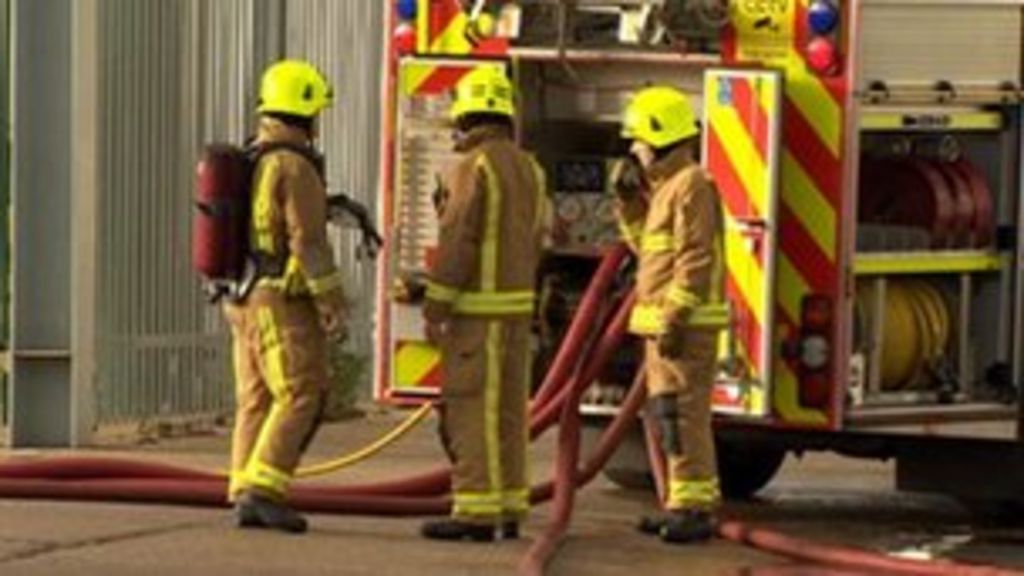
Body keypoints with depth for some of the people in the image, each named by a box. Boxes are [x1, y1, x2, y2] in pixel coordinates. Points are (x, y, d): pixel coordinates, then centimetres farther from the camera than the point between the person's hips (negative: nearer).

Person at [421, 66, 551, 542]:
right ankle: (509, 508, 13)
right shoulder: (527, 168, 12)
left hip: (478, 307, -8)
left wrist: (435, 308, -13)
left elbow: (457, 242, -17)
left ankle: (476, 511, -9)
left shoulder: (472, 168, -13)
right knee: (507, 408, 11)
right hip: (518, 304, 8)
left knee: (471, 409, -7)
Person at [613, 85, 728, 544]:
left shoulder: (691, 186, -13)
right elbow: (647, 245, 28)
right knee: (666, 415, 14)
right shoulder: (664, 187, 19)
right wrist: (628, 201, 17)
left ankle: (695, 508, -13)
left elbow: (695, 259, -20)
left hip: (686, 326, -11)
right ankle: (682, 505, 19)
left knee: (683, 416, -12)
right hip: (661, 323, 11)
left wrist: (675, 318, -24)